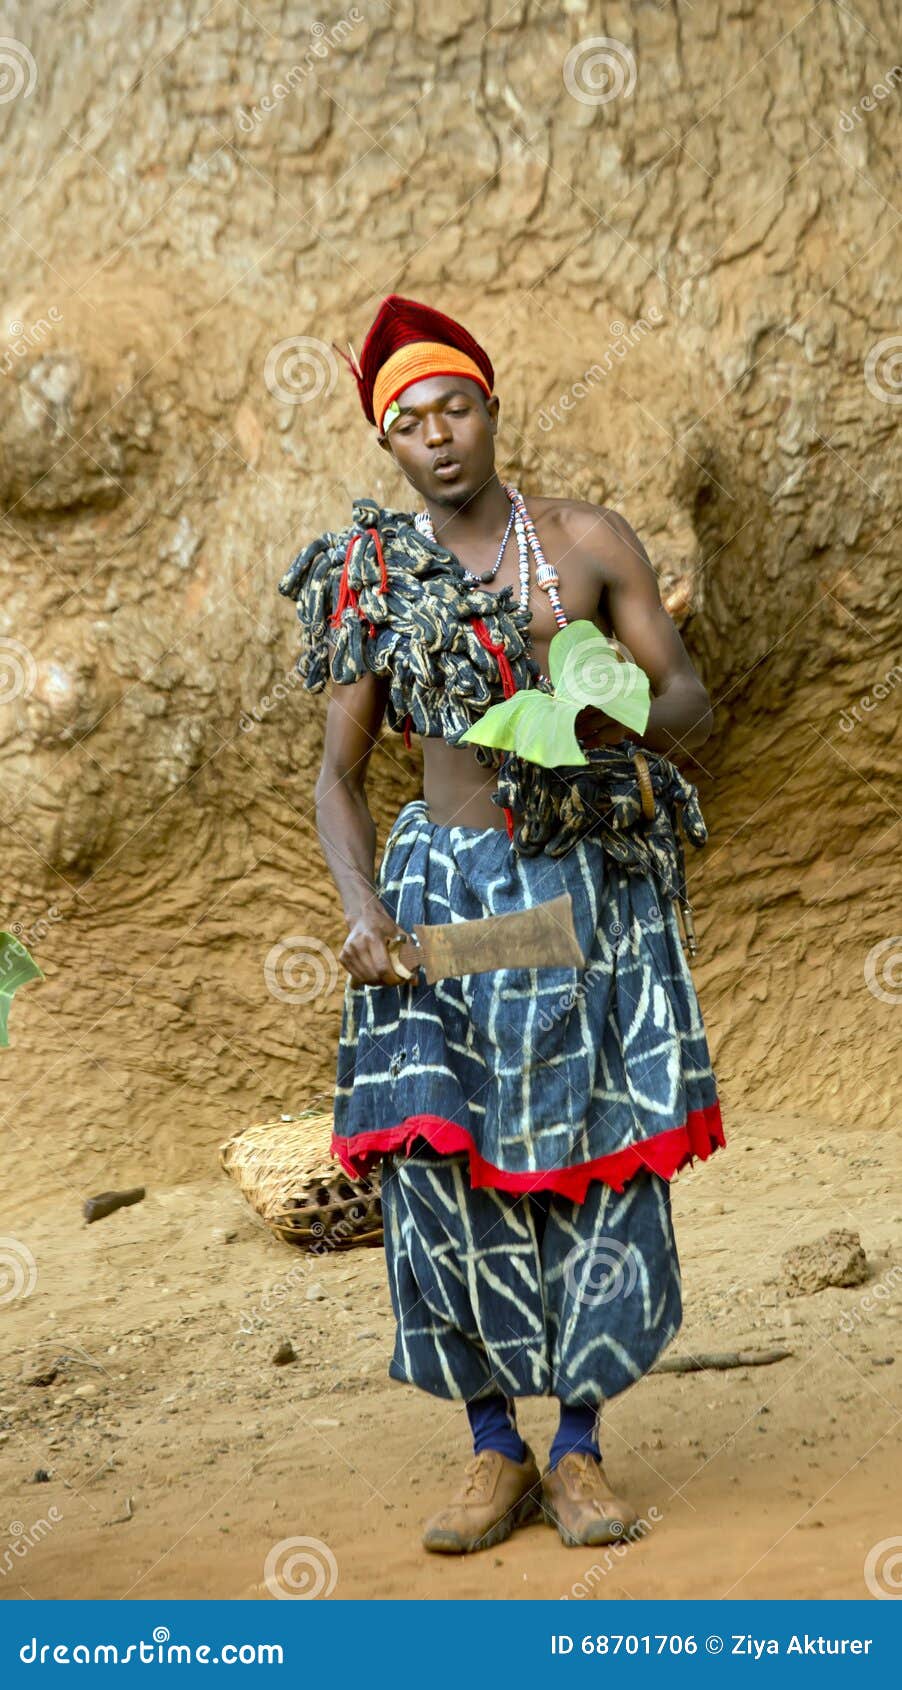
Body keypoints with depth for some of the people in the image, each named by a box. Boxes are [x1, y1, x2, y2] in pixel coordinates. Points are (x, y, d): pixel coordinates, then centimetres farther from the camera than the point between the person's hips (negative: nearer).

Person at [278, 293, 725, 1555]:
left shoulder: (591, 543, 1)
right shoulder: (376, 583, 4)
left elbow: (693, 706, 0)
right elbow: (339, 774, 5)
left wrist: (625, 718, -24)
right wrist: (362, 910, -12)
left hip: (594, 888, 0)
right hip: (445, 887, 1)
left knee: (601, 1164, -4)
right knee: (436, 1155, -10)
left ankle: (579, 1448, 9)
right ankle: (495, 1452, 3)